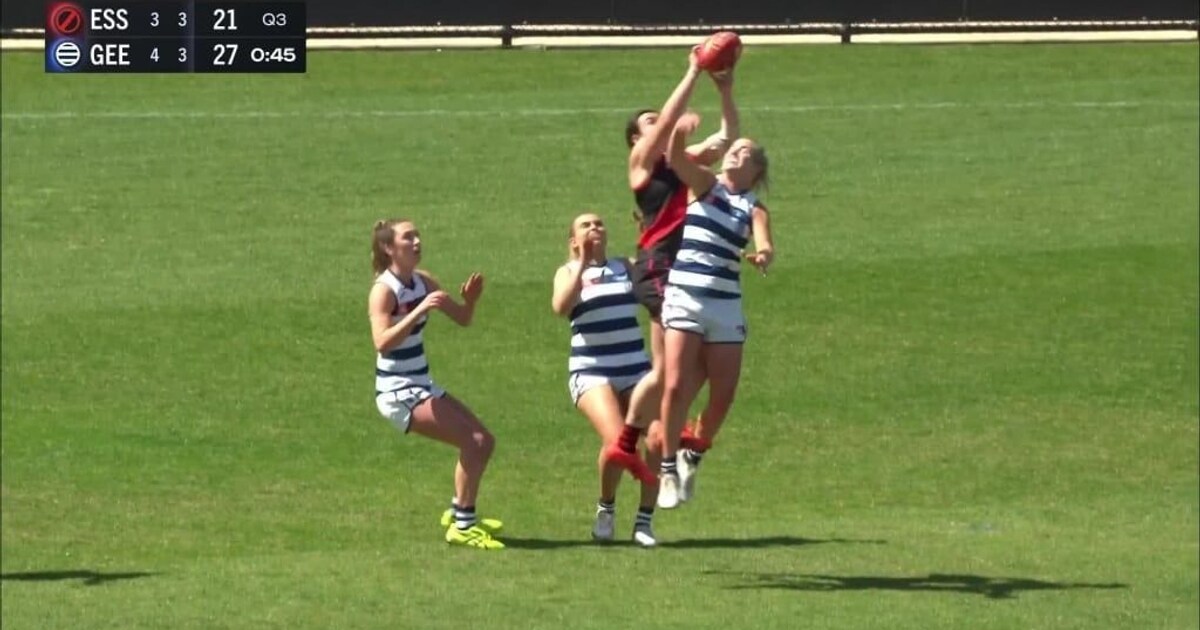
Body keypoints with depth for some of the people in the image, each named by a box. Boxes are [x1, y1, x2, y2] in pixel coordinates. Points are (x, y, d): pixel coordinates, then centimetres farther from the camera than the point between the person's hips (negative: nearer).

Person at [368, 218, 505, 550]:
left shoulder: (423, 282, 6)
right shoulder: (384, 290, -16)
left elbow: (462, 319, 12)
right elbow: (383, 342, -31)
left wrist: (470, 300, -9)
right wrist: (419, 311, -37)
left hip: (421, 386, 8)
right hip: (398, 392, -8)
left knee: (484, 441, 9)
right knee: (474, 441, -17)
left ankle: (459, 513, 25)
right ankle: (463, 526, -10)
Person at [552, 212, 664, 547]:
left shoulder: (626, 267, 14)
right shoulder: (569, 272, 6)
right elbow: (560, 306, -15)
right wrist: (582, 263, -13)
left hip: (636, 369, 3)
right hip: (591, 372, -3)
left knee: (658, 440, -16)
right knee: (616, 440, -24)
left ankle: (645, 520, 2)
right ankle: (606, 509, 4)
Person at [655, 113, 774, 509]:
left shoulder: (754, 210, 10)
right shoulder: (704, 184, 8)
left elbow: (766, 246, -9)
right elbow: (675, 157, -11)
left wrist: (763, 255, -34)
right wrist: (680, 130, -33)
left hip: (726, 305, 2)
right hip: (683, 298, -2)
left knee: (723, 395, 1)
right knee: (676, 386, -14)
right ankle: (668, 469, -3)